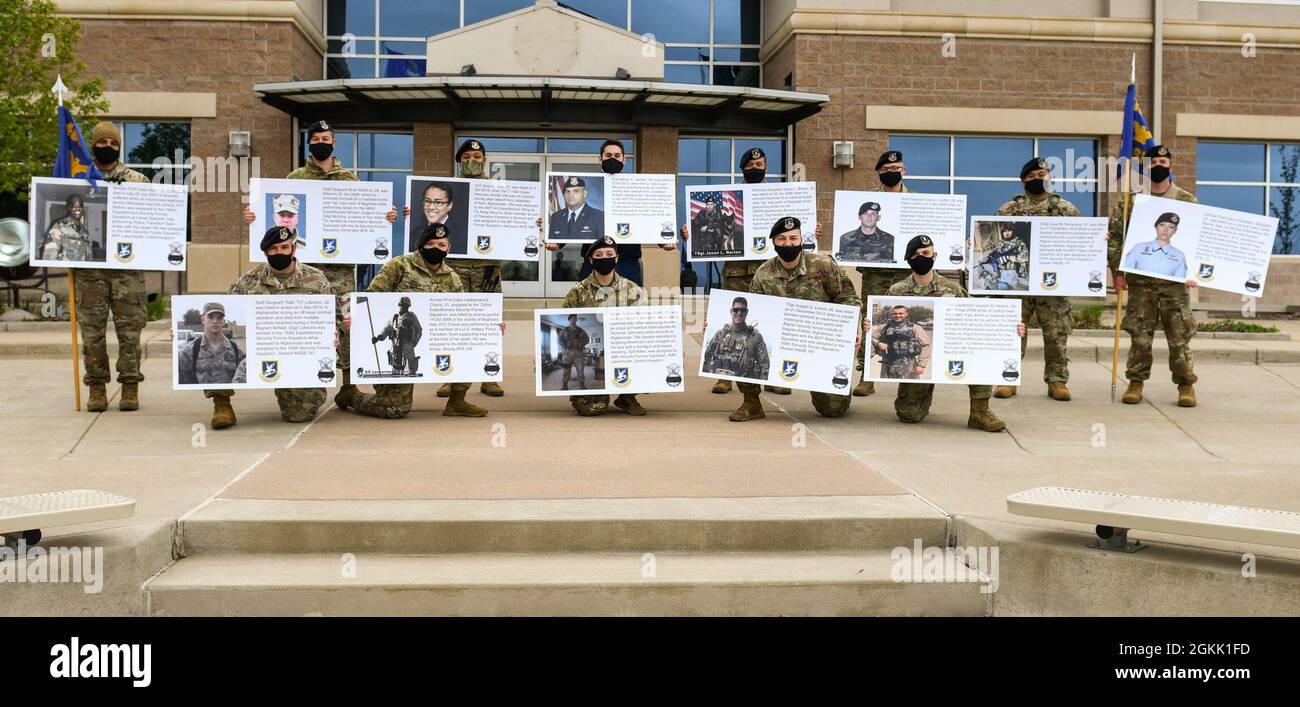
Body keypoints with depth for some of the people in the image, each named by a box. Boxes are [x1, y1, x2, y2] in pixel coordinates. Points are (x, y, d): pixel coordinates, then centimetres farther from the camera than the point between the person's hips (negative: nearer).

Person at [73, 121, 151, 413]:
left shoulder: (138, 181, 8)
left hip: (128, 267, -1)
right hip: (90, 267, 1)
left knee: (129, 329, 0)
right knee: (92, 329, 3)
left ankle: (130, 387, 6)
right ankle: (96, 387, 10)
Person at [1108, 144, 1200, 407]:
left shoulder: (1187, 201, 6)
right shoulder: (1131, 199, 6)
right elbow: (1114, 236, 4)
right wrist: (1117, 272, -3)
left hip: (1175, 280, 0)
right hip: (1140, 280, 0)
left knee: (1180, 335, 1)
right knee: (1139, 335, 2)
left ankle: (1186, 385, 10)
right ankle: (1136, 382, 13)